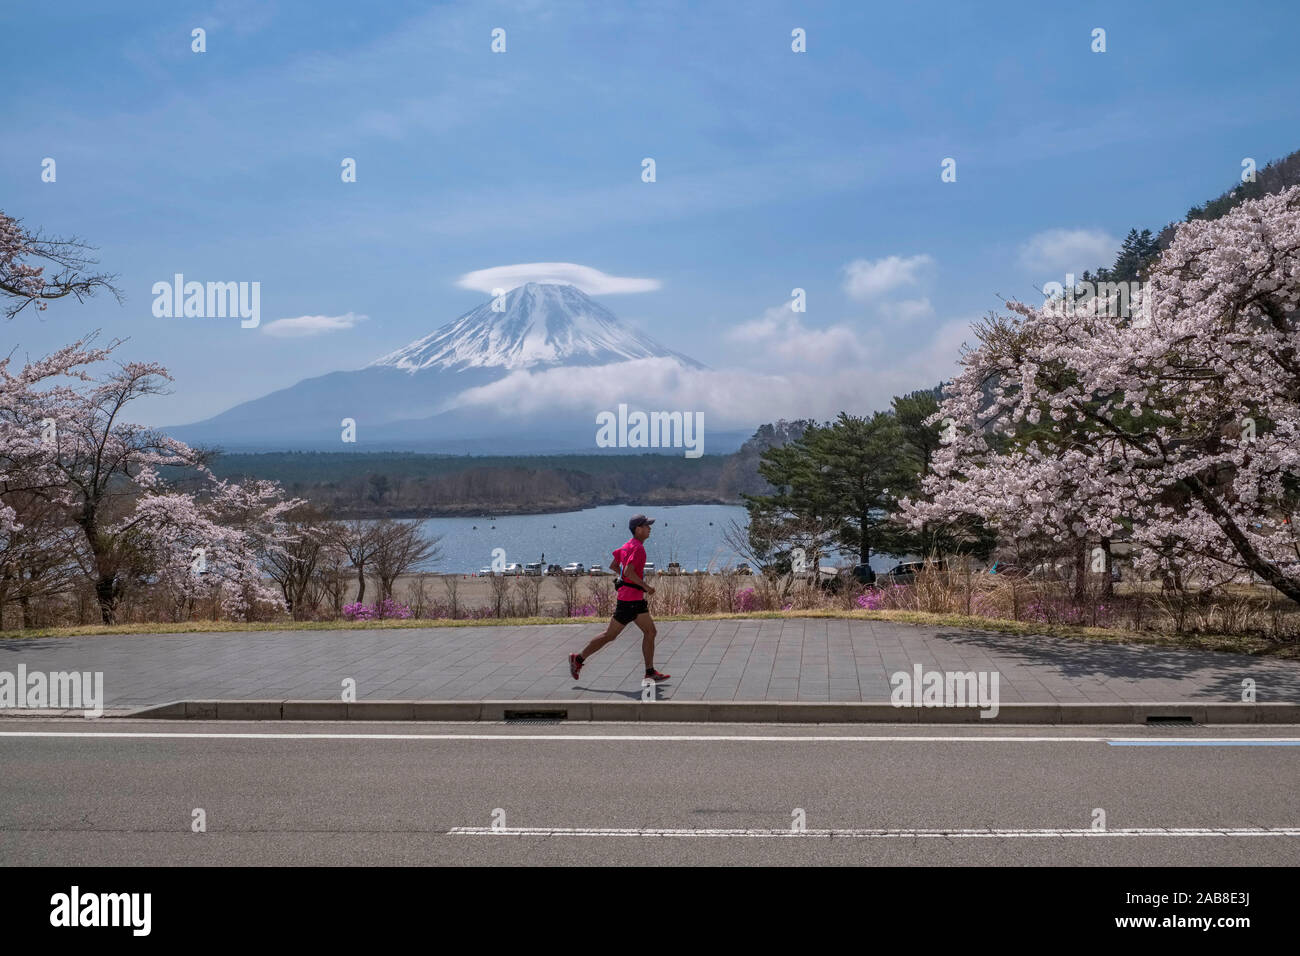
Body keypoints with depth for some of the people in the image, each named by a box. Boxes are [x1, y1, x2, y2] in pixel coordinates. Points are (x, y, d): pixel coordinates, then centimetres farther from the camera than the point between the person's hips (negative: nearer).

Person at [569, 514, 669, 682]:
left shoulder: (629, 546, 13)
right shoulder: (638, 548, -16)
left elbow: (613, 566, 19)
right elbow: (629, 571, -27)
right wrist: (646, 586, -19)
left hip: (636, 600, 10)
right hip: (630, 599, -10)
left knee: (650, 632, 6)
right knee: (610, 635, -1)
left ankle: (650, 672, 8)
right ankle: (578, 659, 9)